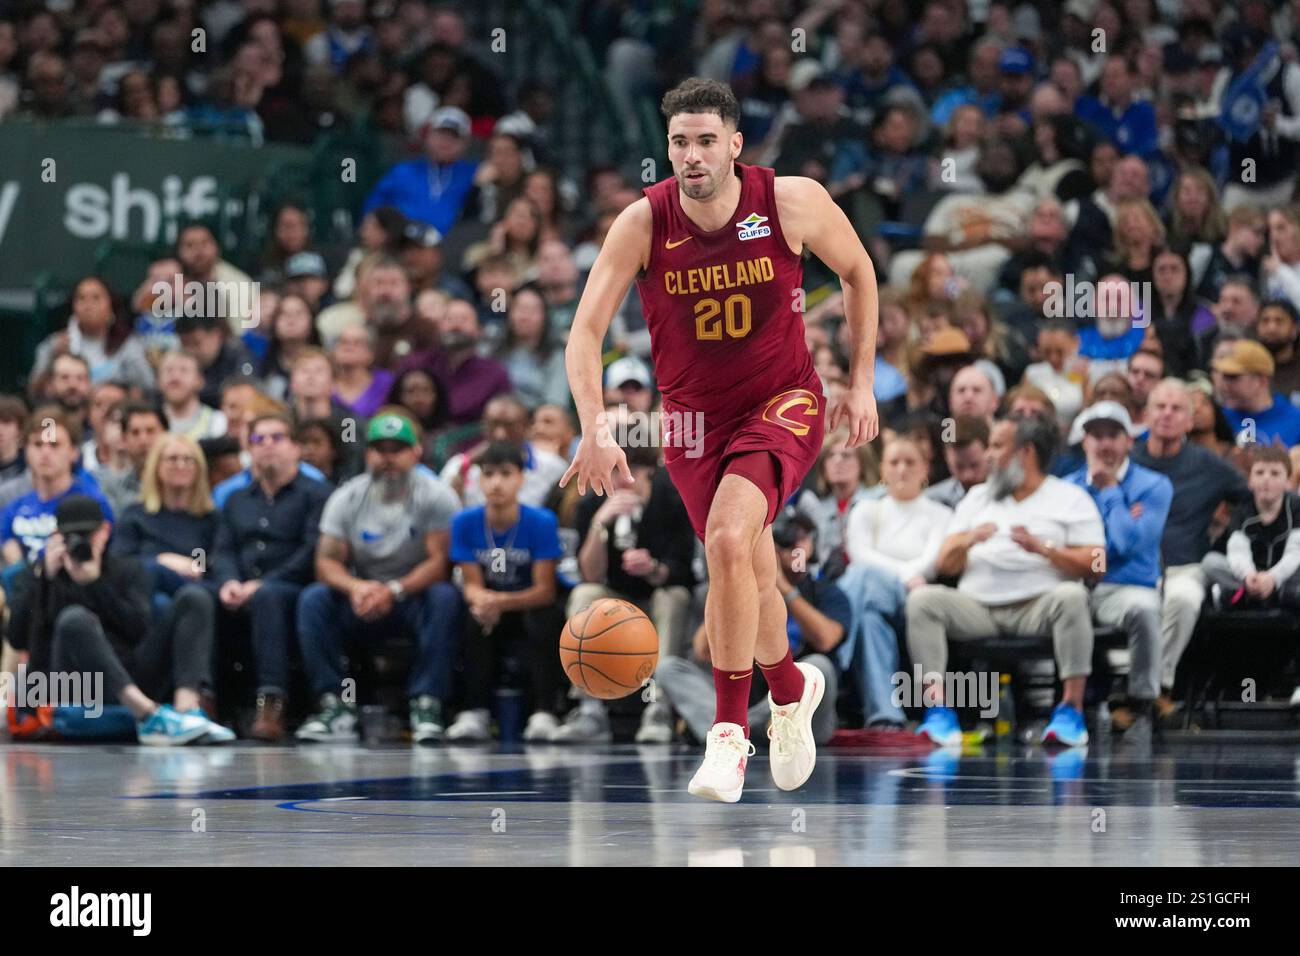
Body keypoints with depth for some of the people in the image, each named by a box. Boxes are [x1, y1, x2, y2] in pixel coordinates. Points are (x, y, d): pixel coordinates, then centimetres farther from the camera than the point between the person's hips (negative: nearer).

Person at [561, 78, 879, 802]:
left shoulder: (791, 202, -16)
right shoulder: (643, 222, -16)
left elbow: (858, 272, 3)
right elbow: (586, 333, -16)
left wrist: (863, 382, 4)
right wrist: (597, 431, -29)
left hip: (784, 403, -3)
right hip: (694, 416, 3)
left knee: (730, 539, -26)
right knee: (750, 573, 11)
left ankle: (730, 730, -16)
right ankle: (792, 689, 44)